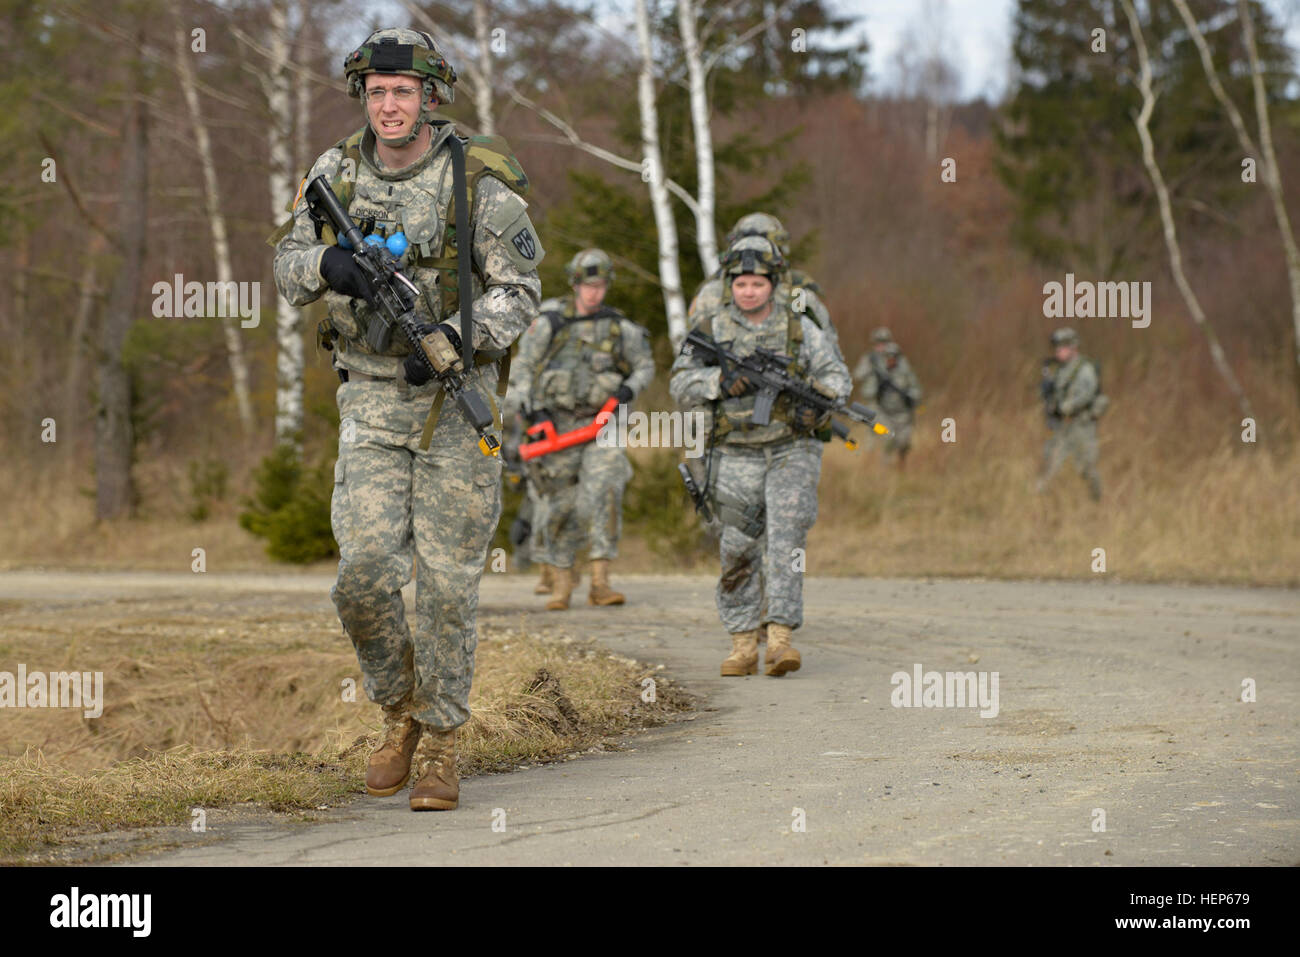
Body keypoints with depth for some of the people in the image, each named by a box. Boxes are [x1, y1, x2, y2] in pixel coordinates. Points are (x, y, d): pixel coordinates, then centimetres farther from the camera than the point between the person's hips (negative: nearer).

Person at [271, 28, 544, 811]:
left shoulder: (478, 183, -8)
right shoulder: (337, 173, 4)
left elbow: (520, 293, -7)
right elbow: (289, 269, 11)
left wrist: (450, 339, -23)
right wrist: (326, 261, -13)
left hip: (455, 399, -2)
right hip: (370, 400, 3)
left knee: (449, 578, -2)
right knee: (364, 569, -9)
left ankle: (441, 742, 10)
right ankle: (401, 711, 15)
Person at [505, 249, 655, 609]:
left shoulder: (619, 328, 4)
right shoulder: (548, 324, 1)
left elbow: (645, 366, 17)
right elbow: (521, 367, 6)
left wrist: (630, 388, -4)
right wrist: (531, 407, -8)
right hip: (558, 426, 0)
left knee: (604, 493, -20)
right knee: (562, 506, 2)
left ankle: (600, 582, -21)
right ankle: (561, 582, 18)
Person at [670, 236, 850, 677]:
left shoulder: (799, 327, 4)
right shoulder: (711, 329, 3)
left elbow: (837, 375, 7)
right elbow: (680, 384, -2)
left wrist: (817, 404, -13)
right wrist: (719, 379, -20)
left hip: (791, 452, -1)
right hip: (736, 456, 1)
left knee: (785, 540, -15)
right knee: (738, 553, 3)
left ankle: (780, 636, -18)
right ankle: (743, 645, 12)